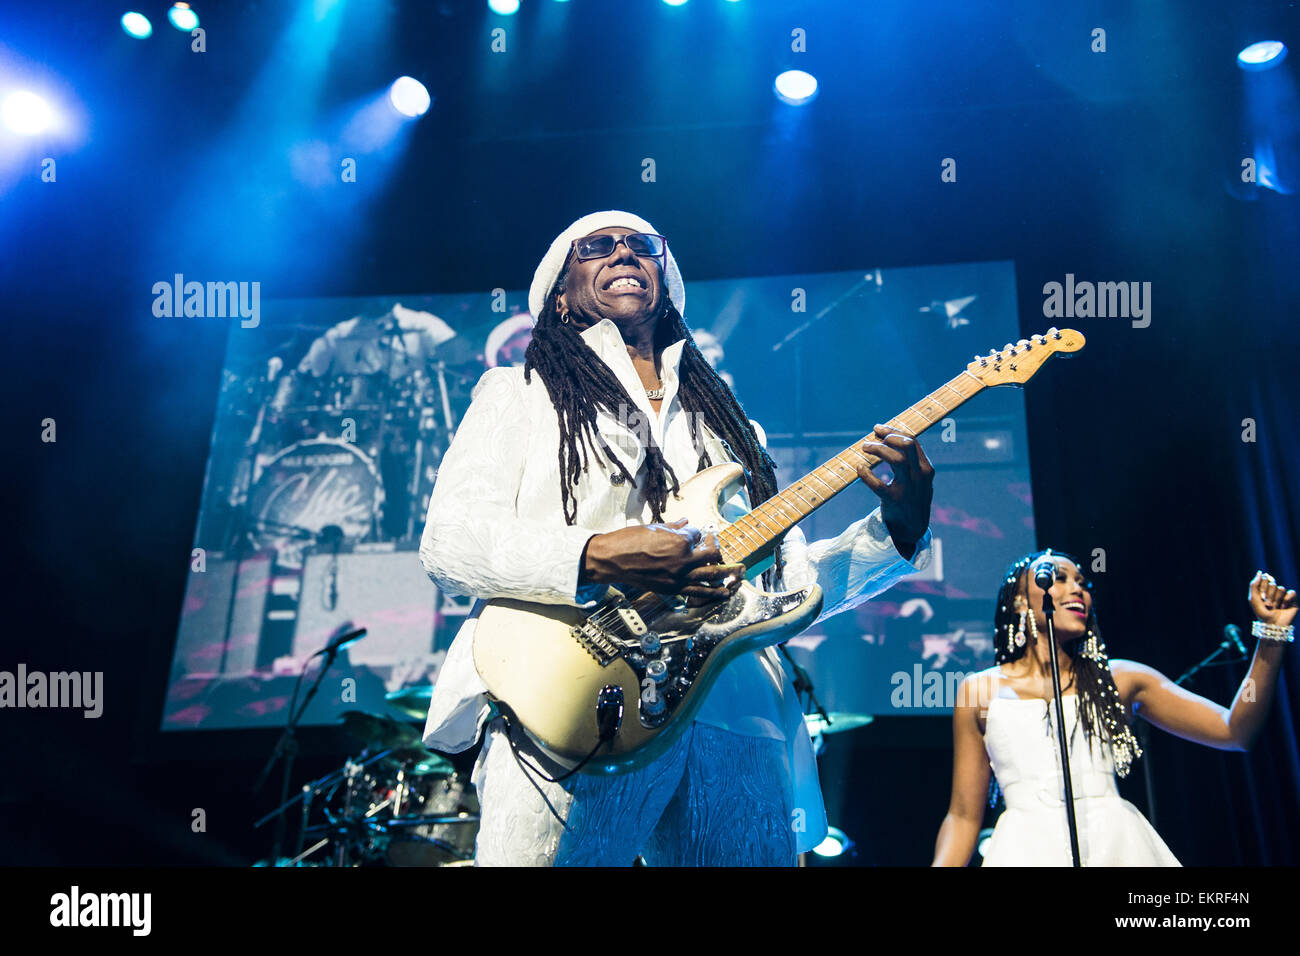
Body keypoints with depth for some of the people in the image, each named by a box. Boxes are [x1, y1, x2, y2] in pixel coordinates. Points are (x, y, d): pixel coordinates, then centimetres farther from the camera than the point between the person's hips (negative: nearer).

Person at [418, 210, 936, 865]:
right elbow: (447, 541, -3)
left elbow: (791, 583, 18)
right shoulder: (520, 393, 12)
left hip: (729, 722, 4)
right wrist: (597, 559, -17)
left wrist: (899, 530, 2)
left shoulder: (728, 426, 24)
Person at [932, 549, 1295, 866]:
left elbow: (1234, 730, 7)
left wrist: (1272, 633, 1)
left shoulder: (1119, 678, 12)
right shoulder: (979, 690, 7)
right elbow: (964, 815, 7)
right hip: (1029, 848, -1)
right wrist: (942, 863, -7)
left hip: (1118, 845, 2)